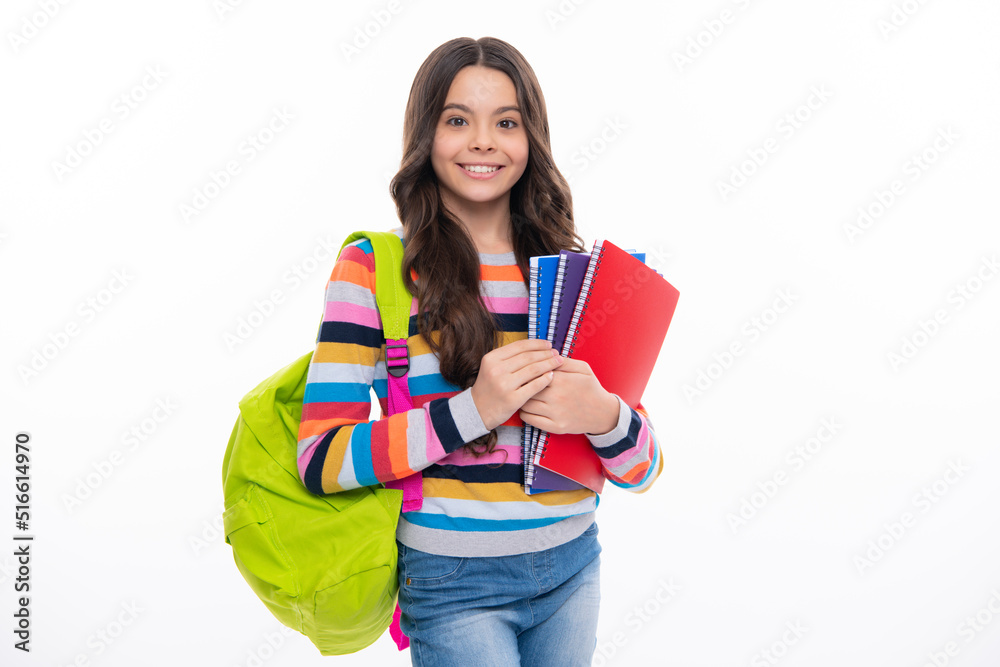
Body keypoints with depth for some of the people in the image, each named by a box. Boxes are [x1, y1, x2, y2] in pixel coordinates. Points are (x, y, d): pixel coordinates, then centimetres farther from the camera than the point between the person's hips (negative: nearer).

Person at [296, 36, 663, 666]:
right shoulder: (375, 268, -7)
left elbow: (642, 469, 3)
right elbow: (321, 460, -15)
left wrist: (602, 414, -20)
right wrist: (472, 409, -24)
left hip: (572, 568, 4)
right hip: (453, 584, -4)